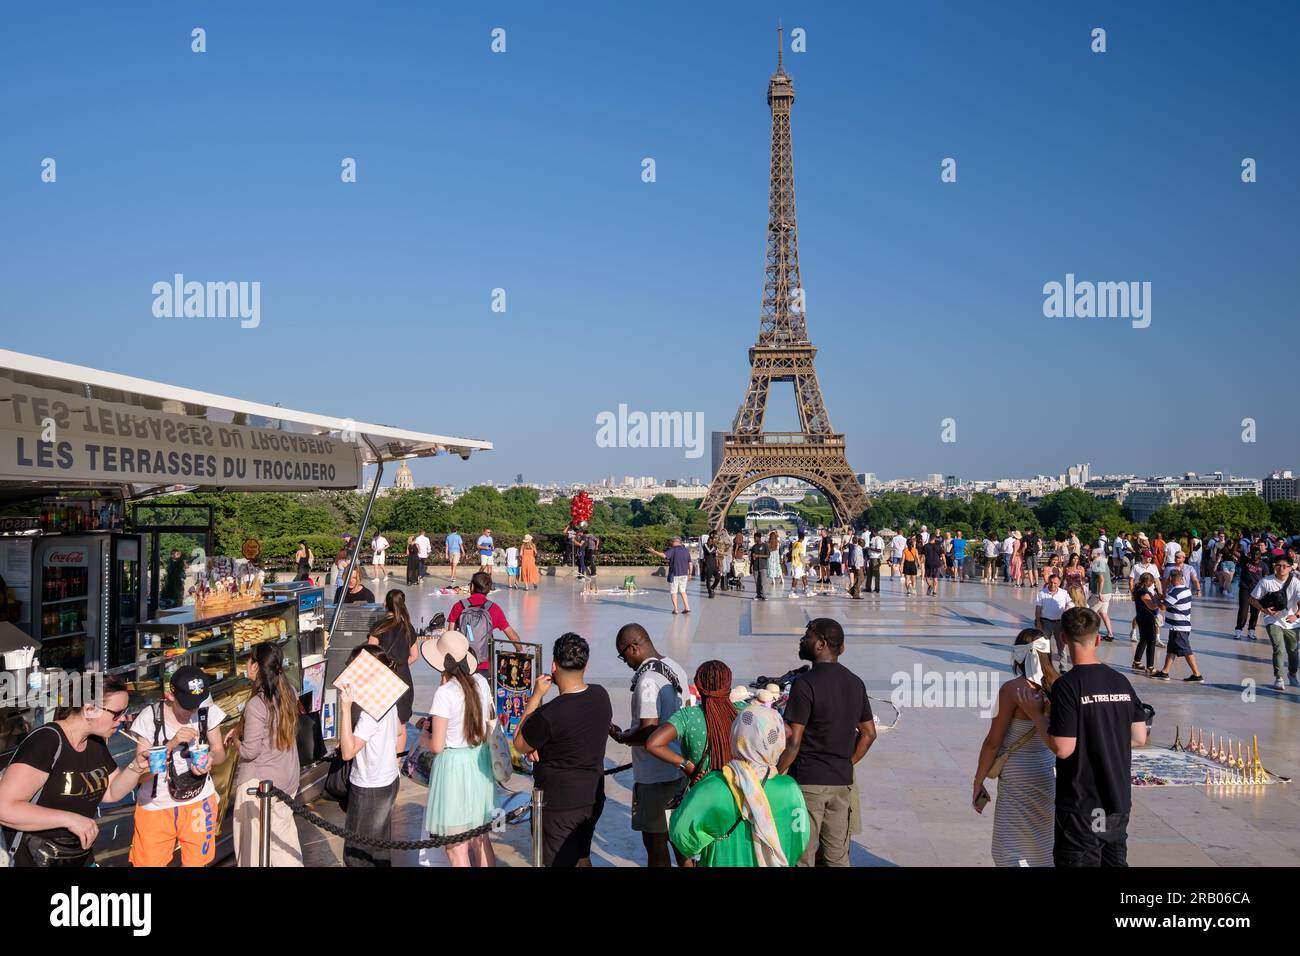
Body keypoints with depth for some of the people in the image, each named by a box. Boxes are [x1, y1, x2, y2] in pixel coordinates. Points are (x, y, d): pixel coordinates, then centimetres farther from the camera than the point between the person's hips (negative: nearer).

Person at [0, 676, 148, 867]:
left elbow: (112, 792, 10)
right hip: (36, 860, -7)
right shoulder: (46, 741, -23)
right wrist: (70, 819, -29)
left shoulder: (96, 742, 1)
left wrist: (137, 765, -8)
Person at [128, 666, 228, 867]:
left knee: (196, 862, 7)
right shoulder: (150, 718, -15)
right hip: (156, 805, -2)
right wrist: (172, 743, -29)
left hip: (198, 802, 2)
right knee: (150, 862, 3)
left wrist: (211, 758, -19)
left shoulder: (208, 712, -7)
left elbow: (219, 751, 5)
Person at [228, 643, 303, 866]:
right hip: (287, 778, 7)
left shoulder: (256, 705, -21)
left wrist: (235, 736, 0)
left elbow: (249, 752, -17)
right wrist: (242, 730, 10)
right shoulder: (289, 692, -1)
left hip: (258, 783, -7)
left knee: (253, 839, 7)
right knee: (283, 829, 17)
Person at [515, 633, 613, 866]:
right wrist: (540, 746, -4)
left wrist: (536, 695, -11)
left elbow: (519, 744, -8)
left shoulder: (548, 715, -28)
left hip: (560, 806, -7)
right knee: (581, 858, 25)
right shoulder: (601, 695, -6)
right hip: (593, 798, 7)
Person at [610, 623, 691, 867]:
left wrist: (620, 736, -10)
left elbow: (648, 733, -28)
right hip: (679, 769, 9)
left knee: (654, 840, 5)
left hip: (655, 778, -9)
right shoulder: (675, 668, 4)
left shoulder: (647, 682, -24)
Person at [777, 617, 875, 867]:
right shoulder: (855, 683, 6)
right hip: (842, 781, 7)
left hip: (807, 782, -6)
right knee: (837, 858, 14)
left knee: (803, 857, 4)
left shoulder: (805, 684, -15)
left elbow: (792, 742, -18)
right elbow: (868, 734, 12)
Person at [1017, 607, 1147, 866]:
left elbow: (1062, 748, -19)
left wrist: (1036, 714, -7)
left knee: (1078, 861, 4)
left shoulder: (1067, 685, -17)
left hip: (1081, 804, -6)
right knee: (1115, 860, 19)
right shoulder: (1121, 681, 1)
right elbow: (1139, 737, 6)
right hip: (1119, 800, 6)